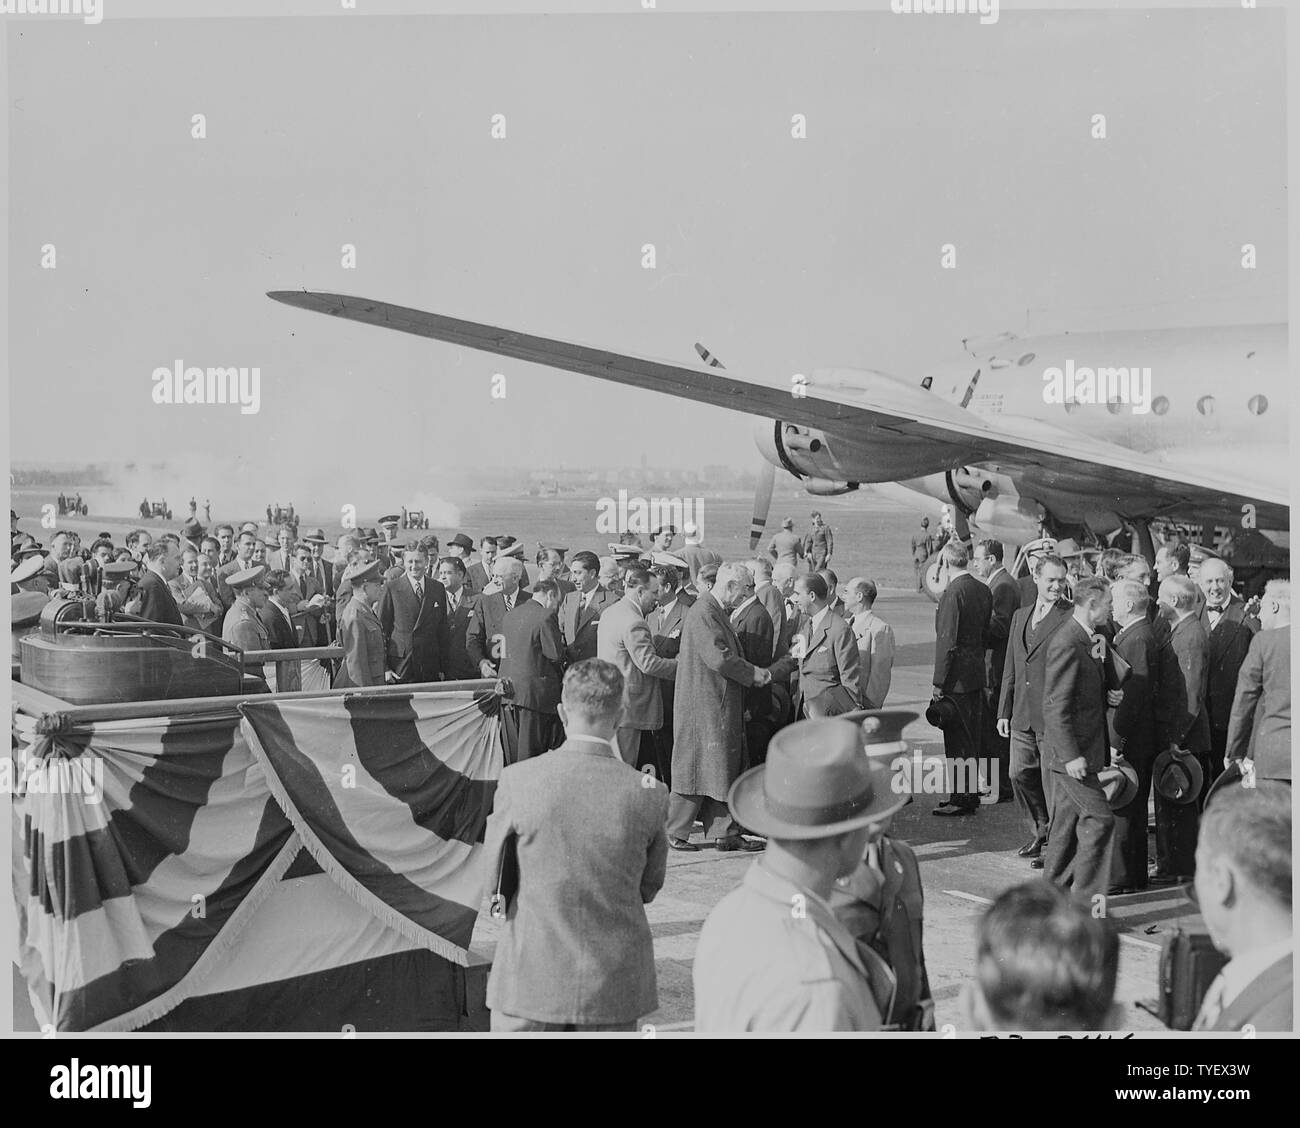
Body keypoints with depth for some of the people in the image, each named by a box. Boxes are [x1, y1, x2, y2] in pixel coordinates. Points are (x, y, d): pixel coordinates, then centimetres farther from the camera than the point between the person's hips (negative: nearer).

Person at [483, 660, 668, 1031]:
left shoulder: (518, 780, -12)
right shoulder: (649, 794, -10)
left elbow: (495, 880, 2)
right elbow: (649, 886, 5)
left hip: (531, 977, -1)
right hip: (615, 985, 1)